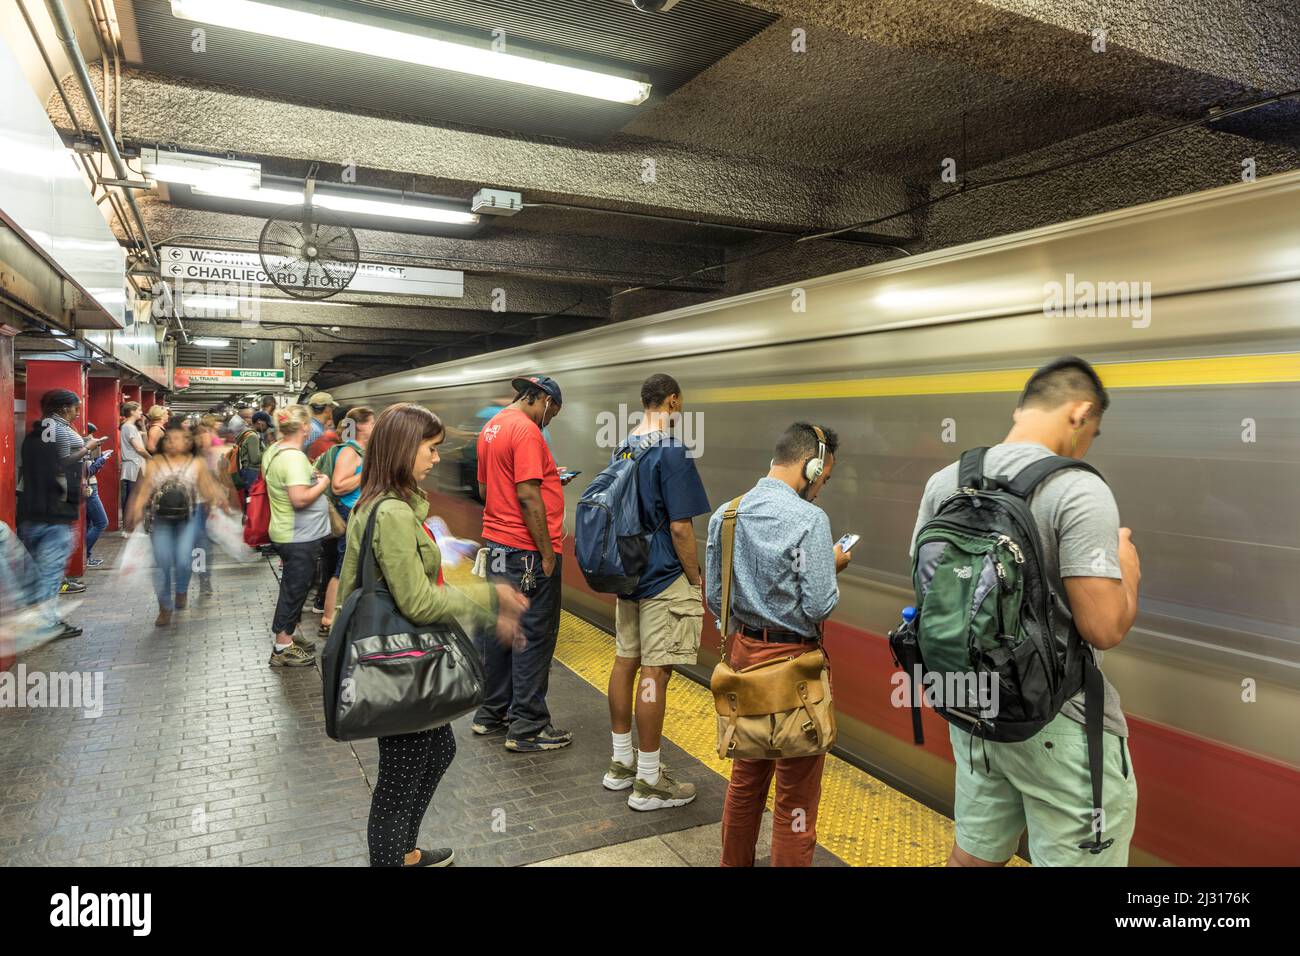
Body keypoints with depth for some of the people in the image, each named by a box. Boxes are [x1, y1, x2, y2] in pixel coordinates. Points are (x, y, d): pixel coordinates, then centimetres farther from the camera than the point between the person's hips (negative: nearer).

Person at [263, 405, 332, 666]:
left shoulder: (273, 450, 6)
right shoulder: (294, 457, -25)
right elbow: (300, 499, -31)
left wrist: (309, 476, 15)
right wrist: (322, 484, -16)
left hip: (284, 532, 10)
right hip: (300, 537, -10)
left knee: (293, 587, 21)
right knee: (295, 589, 2)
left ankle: (287, 635, 34)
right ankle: (282, 648, 13)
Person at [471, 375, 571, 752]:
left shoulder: (491, 428, 13)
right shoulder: (526, 430, -16)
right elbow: (528, 497, -22)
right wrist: (547, 552, -17)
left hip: (496, 544, 10)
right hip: (527, 551, -9)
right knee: (534, 637, 0)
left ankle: (491, 713, 29)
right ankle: (527, 727, 9)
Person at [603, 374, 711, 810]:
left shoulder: (624, 449, 8)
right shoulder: (672, 453, -17)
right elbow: (680, 528, -19)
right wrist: (697, 581, -8)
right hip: (664, 580, -8)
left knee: (625, 662, 15)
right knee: (654, 672, -2)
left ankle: (622, 763, 28)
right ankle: (648, 782, 9)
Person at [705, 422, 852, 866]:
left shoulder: (725, 514, 2)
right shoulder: (809, 518, -18)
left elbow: (715, 597, 7)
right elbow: (818, 607, -18)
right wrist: (833, 565, -1)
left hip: (743, 651, 7)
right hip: (793, 662, -7)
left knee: (745, 778, 22)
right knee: (796, 792, 8)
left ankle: (735, 862, 36)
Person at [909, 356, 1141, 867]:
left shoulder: (944, 482, 0)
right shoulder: (1079, 490, -19)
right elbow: (1104, 628, -21)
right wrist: (1127, 570, -2)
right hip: (1060, 727, -6)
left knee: (973, 853, 21)